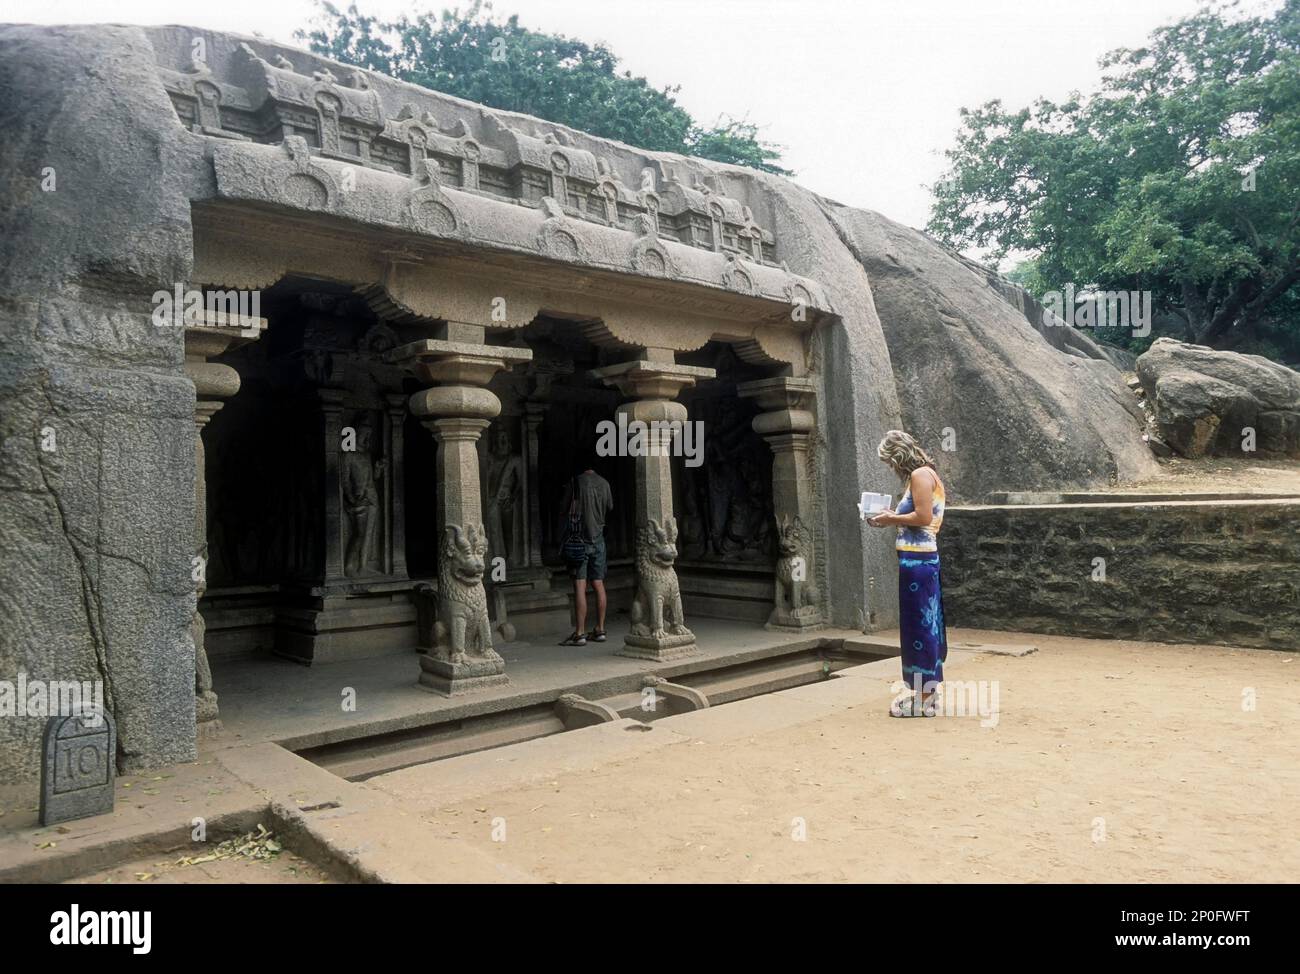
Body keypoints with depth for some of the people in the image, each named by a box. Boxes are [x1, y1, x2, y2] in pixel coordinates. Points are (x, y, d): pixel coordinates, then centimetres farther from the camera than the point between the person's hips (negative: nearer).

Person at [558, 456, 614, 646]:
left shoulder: (576, 482, -9)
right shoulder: (604, 483, 5)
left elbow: (563, 509, -3)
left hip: (579, 539, -5)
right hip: (598, 538, 5)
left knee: (579, 586, -6)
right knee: (598, 585, 10)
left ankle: (580, 634, -8)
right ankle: (599, 630, 14)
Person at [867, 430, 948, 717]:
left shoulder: (920, 475, -10)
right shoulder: (925, 475, 18)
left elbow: (923, 516, -20)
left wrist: (891, 519, -8)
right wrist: (894, 518, 10)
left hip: (916, 559, -10)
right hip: (924, 557, 10)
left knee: (918, 626, -4)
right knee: (926, 625, 13)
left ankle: (922, 700, 2)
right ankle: (926, 691, 21)